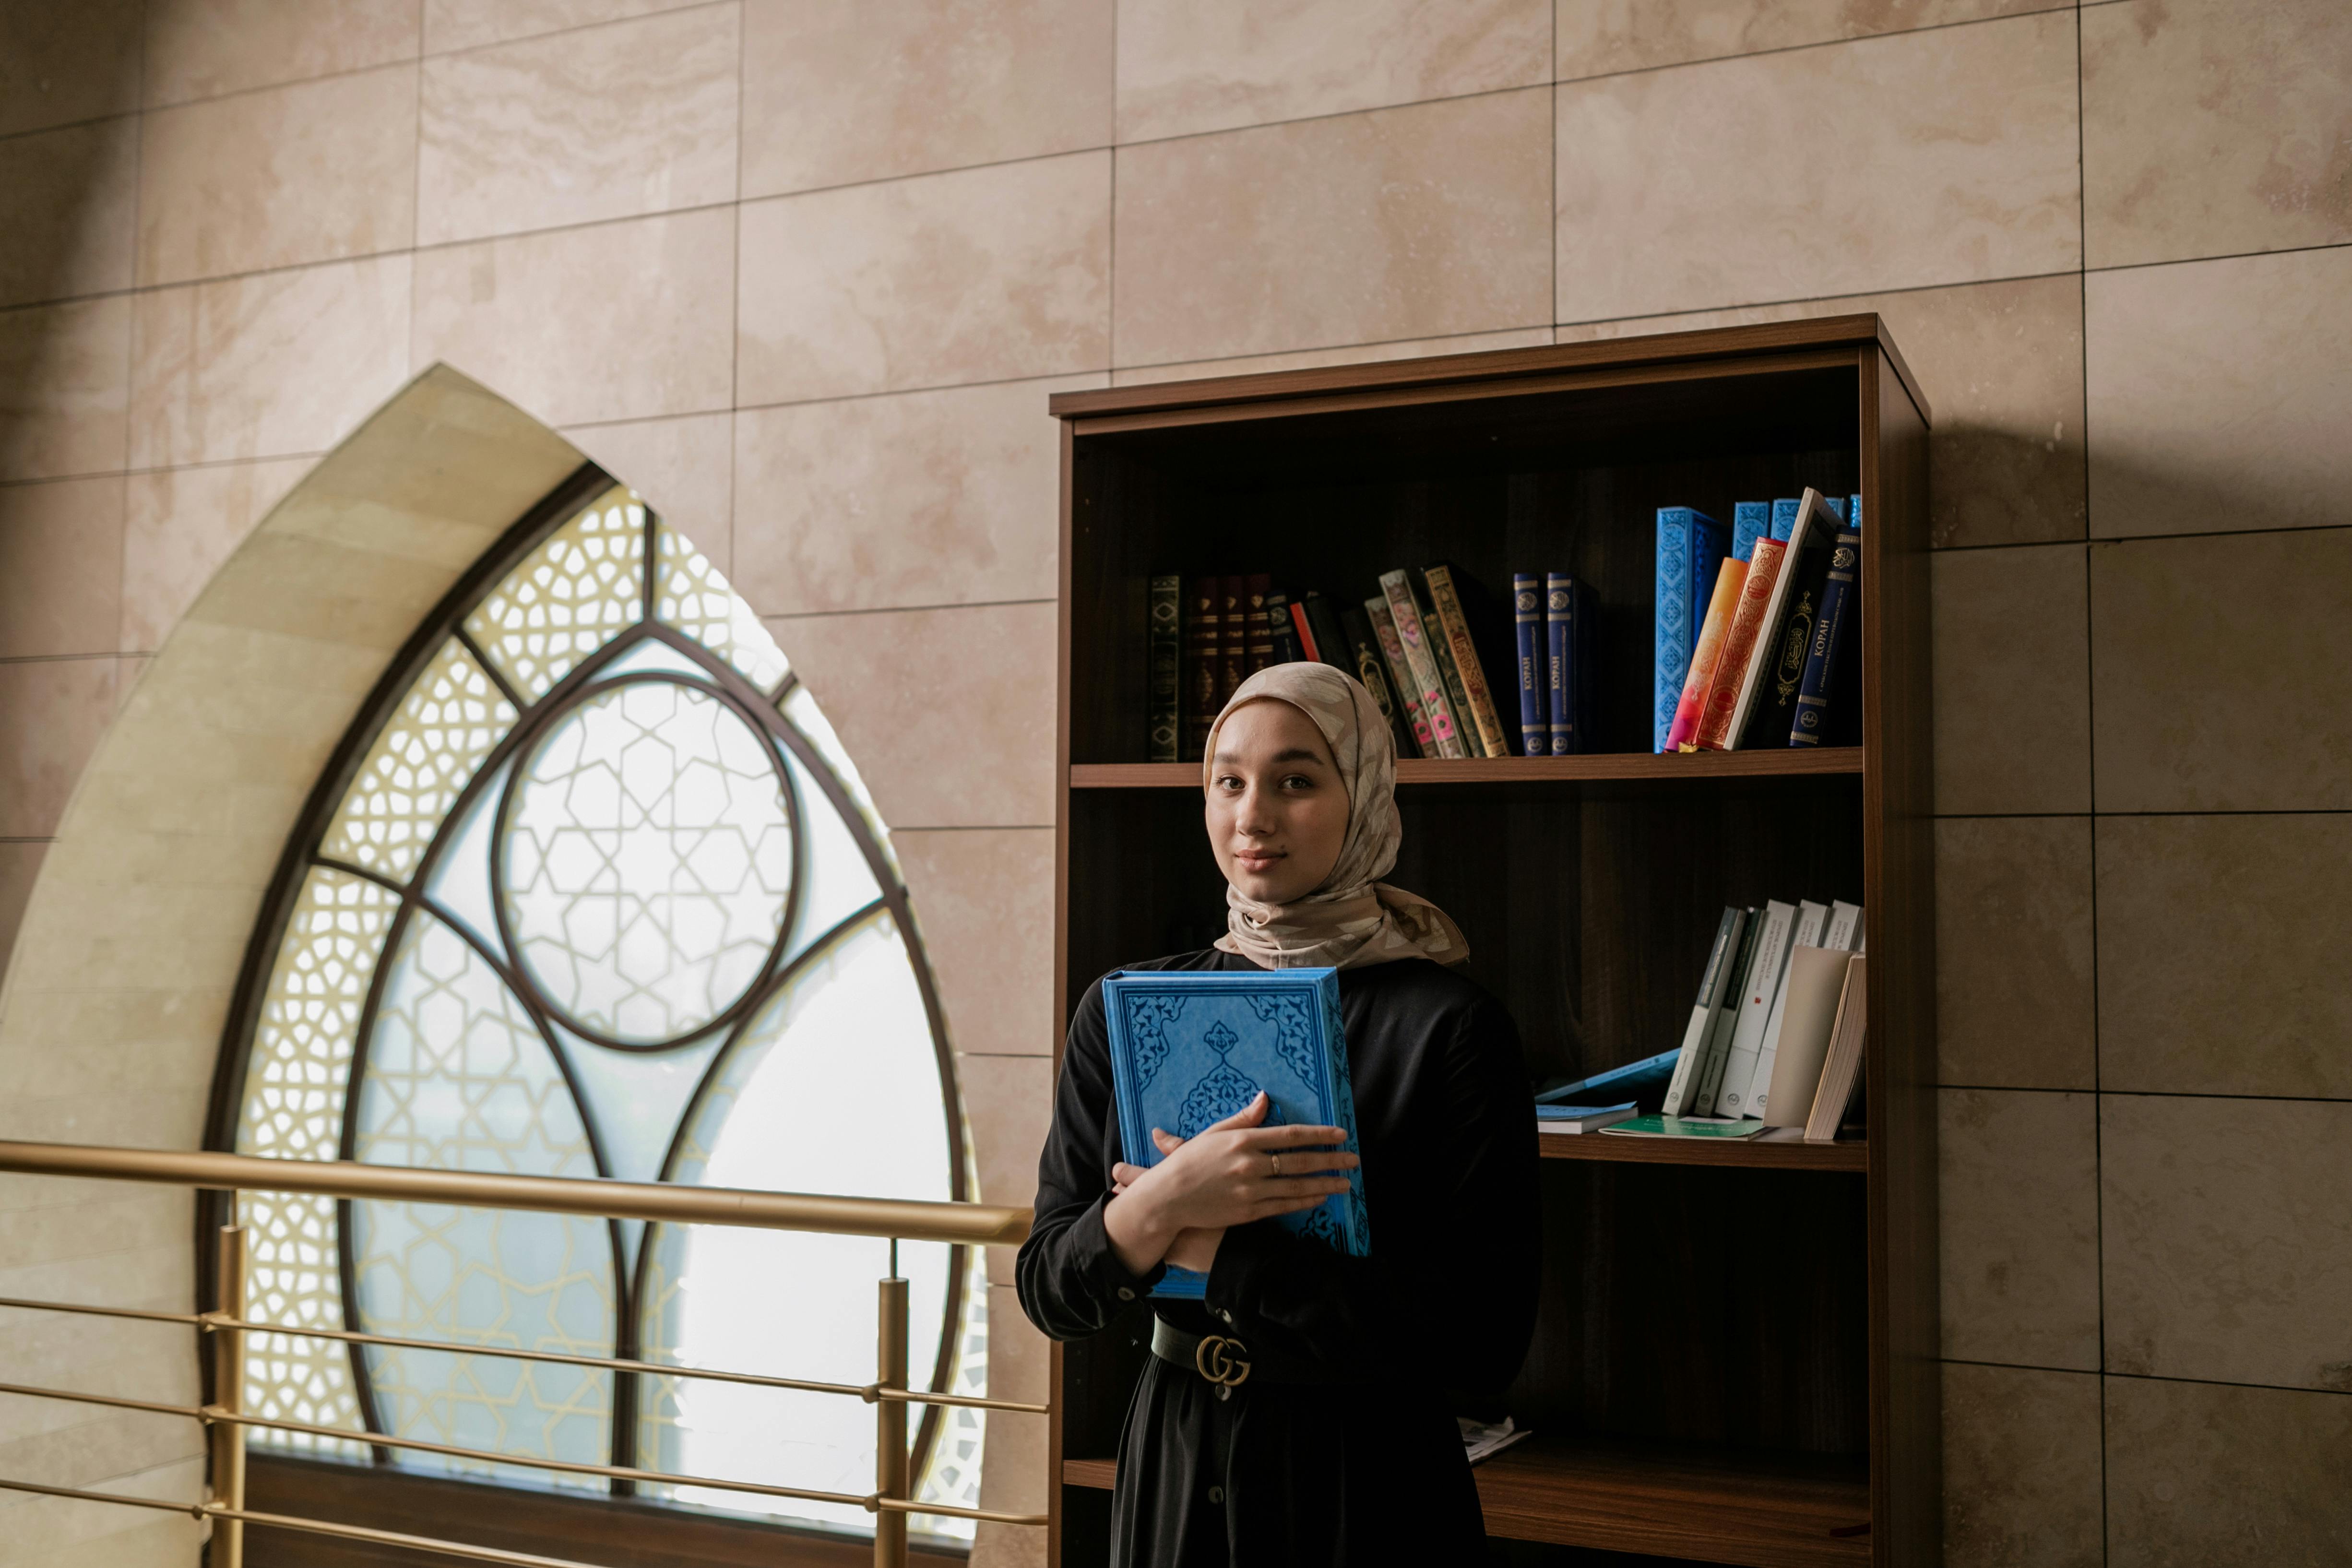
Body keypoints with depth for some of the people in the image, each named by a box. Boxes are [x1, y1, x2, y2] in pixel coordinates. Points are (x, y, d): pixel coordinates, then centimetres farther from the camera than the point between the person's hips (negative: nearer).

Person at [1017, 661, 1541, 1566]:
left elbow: (1484, 1345, -19)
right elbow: (1048, 1294, -2)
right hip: (1173, 1466, 4)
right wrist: (1160, 1205, -22)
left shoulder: (1452, 1030, -13)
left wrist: (1219, 1253, -19)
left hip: (1368, 1489, -3)